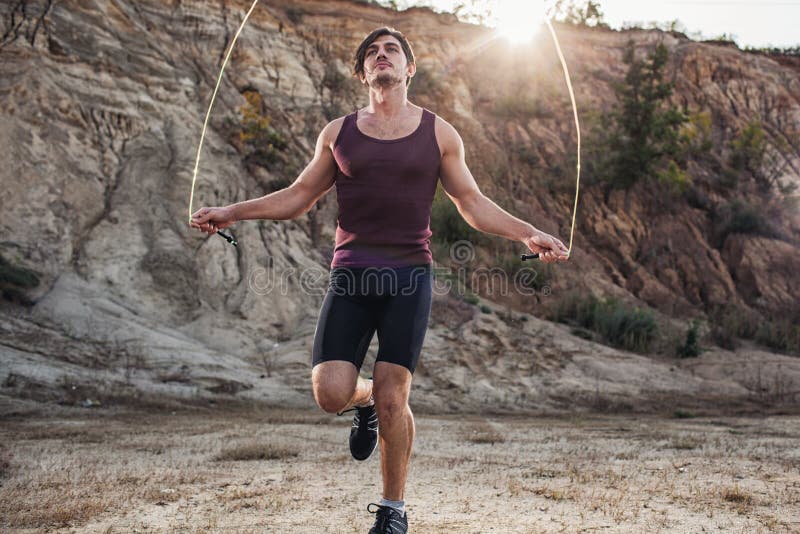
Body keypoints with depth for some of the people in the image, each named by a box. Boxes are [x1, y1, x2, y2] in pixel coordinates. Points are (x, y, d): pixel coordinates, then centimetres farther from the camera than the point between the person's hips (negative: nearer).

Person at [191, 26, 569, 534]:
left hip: (409, 275, -1)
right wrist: (231, 212, 8)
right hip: (352, 275, 2)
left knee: (392, 398, -6)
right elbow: (298, 196, 16)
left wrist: (529, 233, -3)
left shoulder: (438, 133, 8)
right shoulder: (339, 133, 11)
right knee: (331, 392, -11)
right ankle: (365, 399, 29)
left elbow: (473, 204, 10)